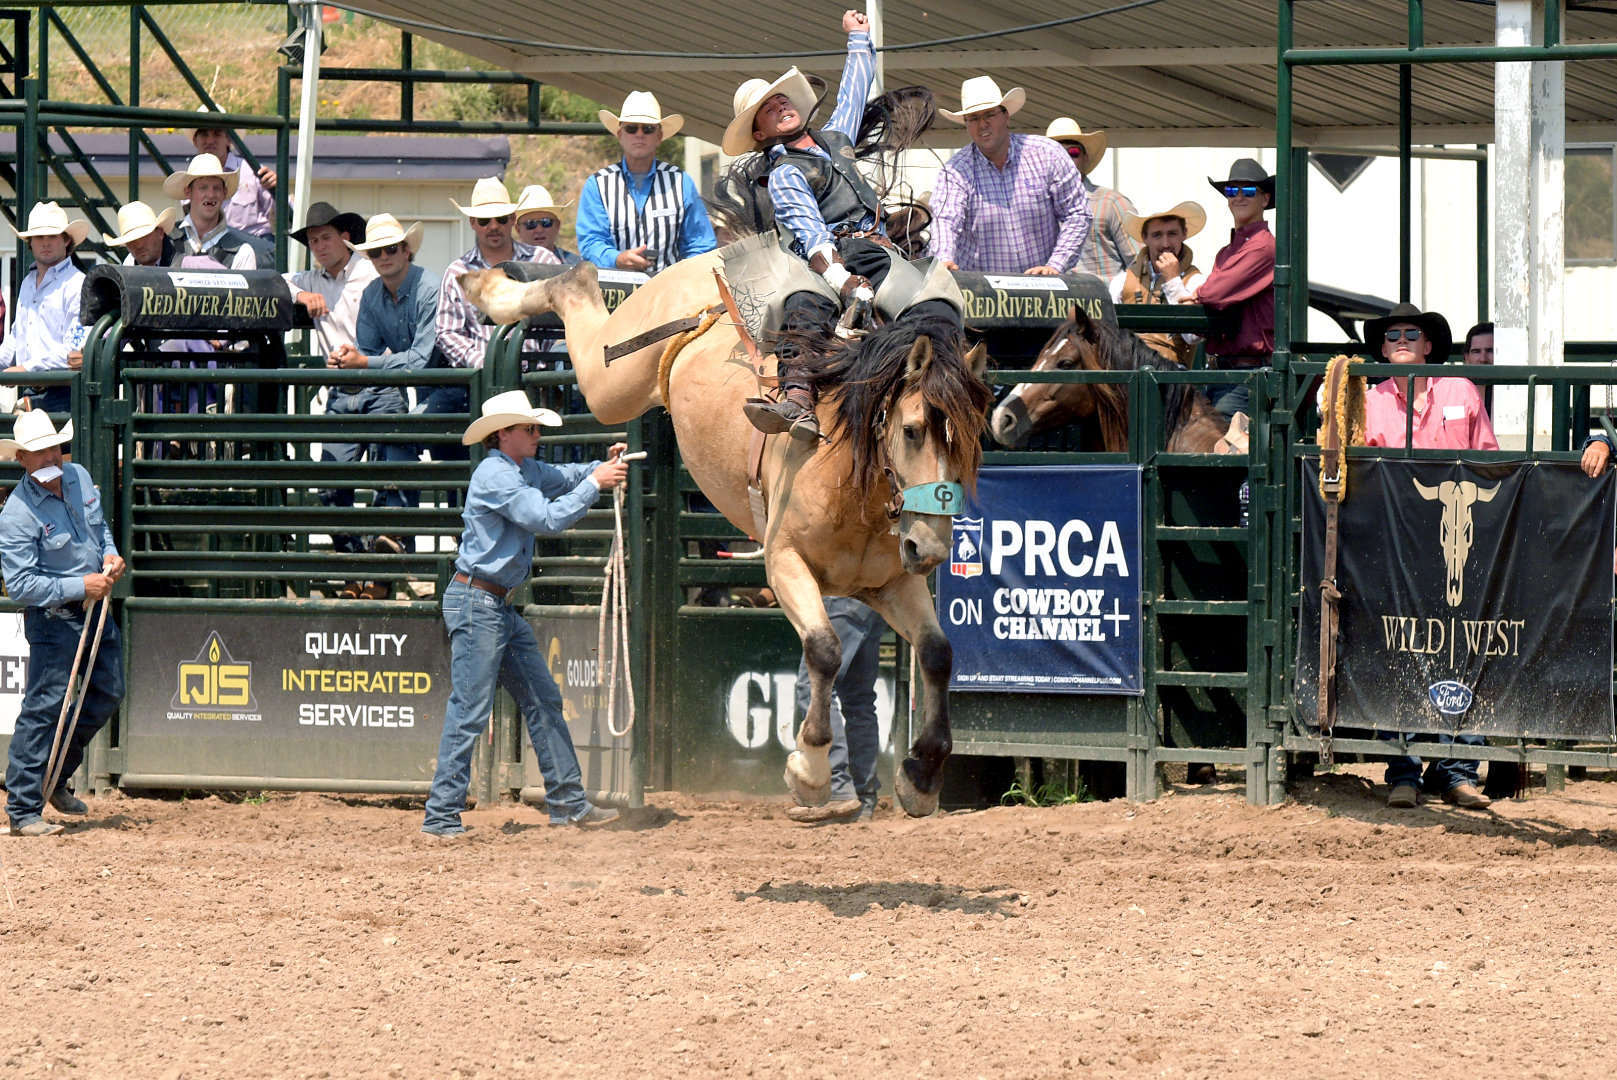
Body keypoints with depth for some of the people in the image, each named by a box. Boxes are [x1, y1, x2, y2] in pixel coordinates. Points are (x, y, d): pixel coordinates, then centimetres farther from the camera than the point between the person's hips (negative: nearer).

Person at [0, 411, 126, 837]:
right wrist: (80, 586, -25)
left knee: (108, 693, 16)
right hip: (53, 615, -8)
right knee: (46, 706, -9)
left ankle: (56, 780, 31)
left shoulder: (79, 477, 2)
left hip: (95, 606, 8)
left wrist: (109, 553, -1)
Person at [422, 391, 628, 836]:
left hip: (501, 607, 10)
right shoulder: (494, 475, -16)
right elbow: (547, 518, -22)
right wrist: (595, 484, -15)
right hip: (475, 603, -10)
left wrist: (604, 466, 5)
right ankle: (442, 816, -6)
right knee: (470, 711, -9)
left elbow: (562, 478, 25)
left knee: (543, 700, 12)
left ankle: (568, 803, 18)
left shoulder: (525, 470, 13)